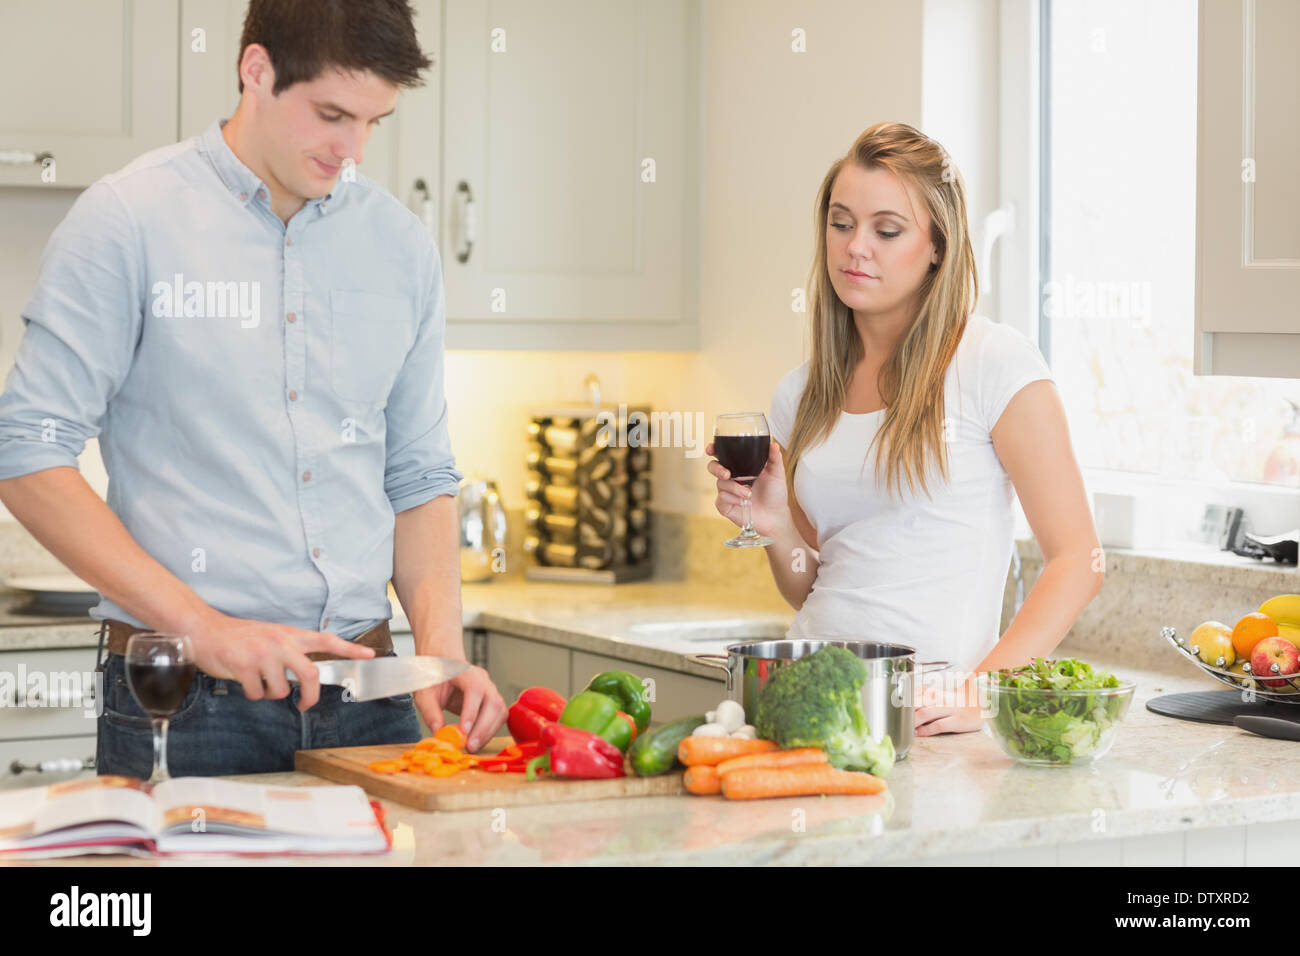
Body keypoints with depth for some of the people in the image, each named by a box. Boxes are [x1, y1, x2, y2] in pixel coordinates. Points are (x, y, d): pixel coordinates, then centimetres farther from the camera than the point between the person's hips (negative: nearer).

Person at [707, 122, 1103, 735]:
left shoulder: (996, 363, -3)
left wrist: (983, 692, -16)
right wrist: (776, 527, 0)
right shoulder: (799, 395, 13)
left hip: (929, 716, -5)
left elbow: (1077, 562, -6)